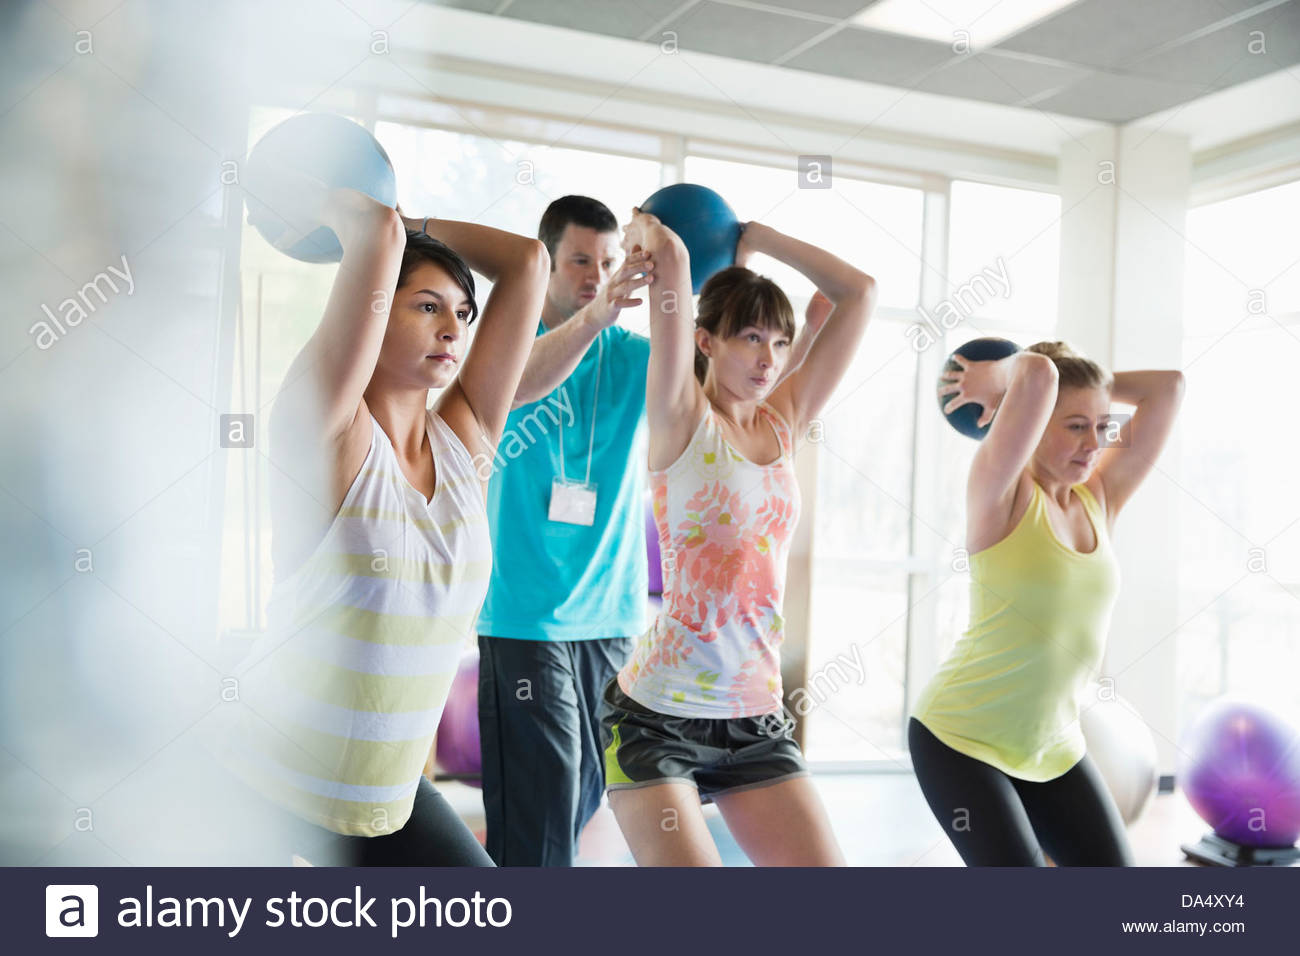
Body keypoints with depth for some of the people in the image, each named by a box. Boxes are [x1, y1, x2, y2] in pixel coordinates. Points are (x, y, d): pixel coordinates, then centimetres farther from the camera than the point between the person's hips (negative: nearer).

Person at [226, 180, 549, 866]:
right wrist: (318, 201, -8)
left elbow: (527, 261, -2)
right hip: (261, 783, -5)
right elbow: (380, 236, -26)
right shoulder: (326, 430, -16)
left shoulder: (465, 440, 0)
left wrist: (412, 226, 5)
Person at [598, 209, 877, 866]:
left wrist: (752, 238, 9)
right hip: (657, 714, -5)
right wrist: (644, 233, 4)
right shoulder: (680, 418, -7)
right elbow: (671, 257, -17)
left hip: (756, 721, 6)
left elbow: (859, 293, 7)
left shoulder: (785, 422, 8)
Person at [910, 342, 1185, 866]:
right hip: (961, 738, -7)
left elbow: (1168, 387, 0)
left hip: (1055, 747, 7)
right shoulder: (1001, 494, -13)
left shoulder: (1099, 498, 5)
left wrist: (1093, 389, 4)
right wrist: (997, 379, -8)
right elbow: (1038, 372, -28)